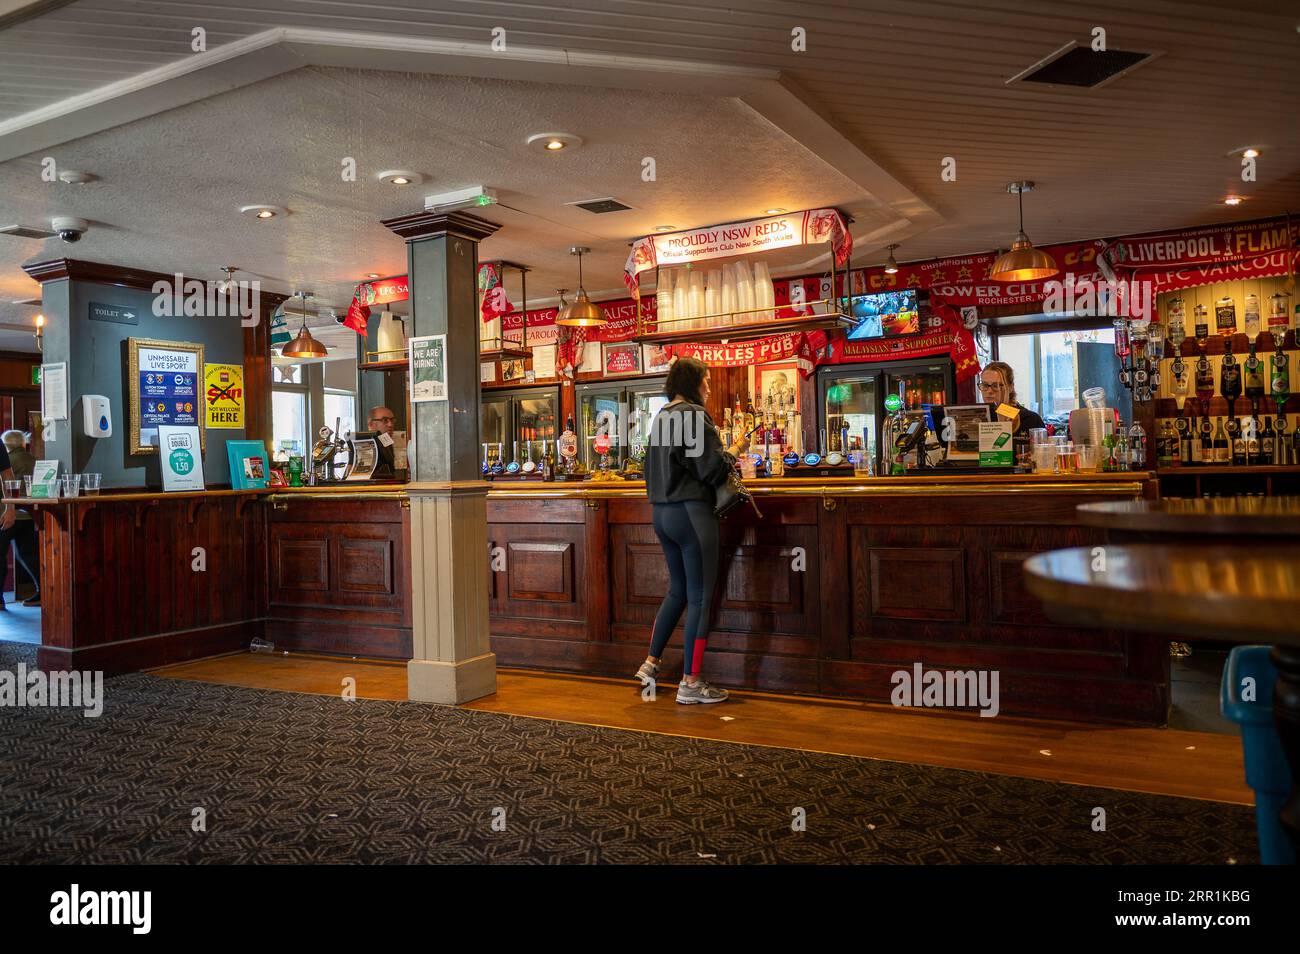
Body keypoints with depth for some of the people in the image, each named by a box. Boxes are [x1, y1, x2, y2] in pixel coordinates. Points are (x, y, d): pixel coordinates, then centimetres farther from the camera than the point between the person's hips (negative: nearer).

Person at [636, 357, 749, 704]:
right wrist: (735, 449, 1)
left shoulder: (661, 416, 14)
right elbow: (712, 470, -16)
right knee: (700, 597, -1)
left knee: (678, 590, 21)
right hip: (691, 512, -9)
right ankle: (690, 683, 4)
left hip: (662, 512, 9)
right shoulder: (694, 415, -13)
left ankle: (651, 662, 24)